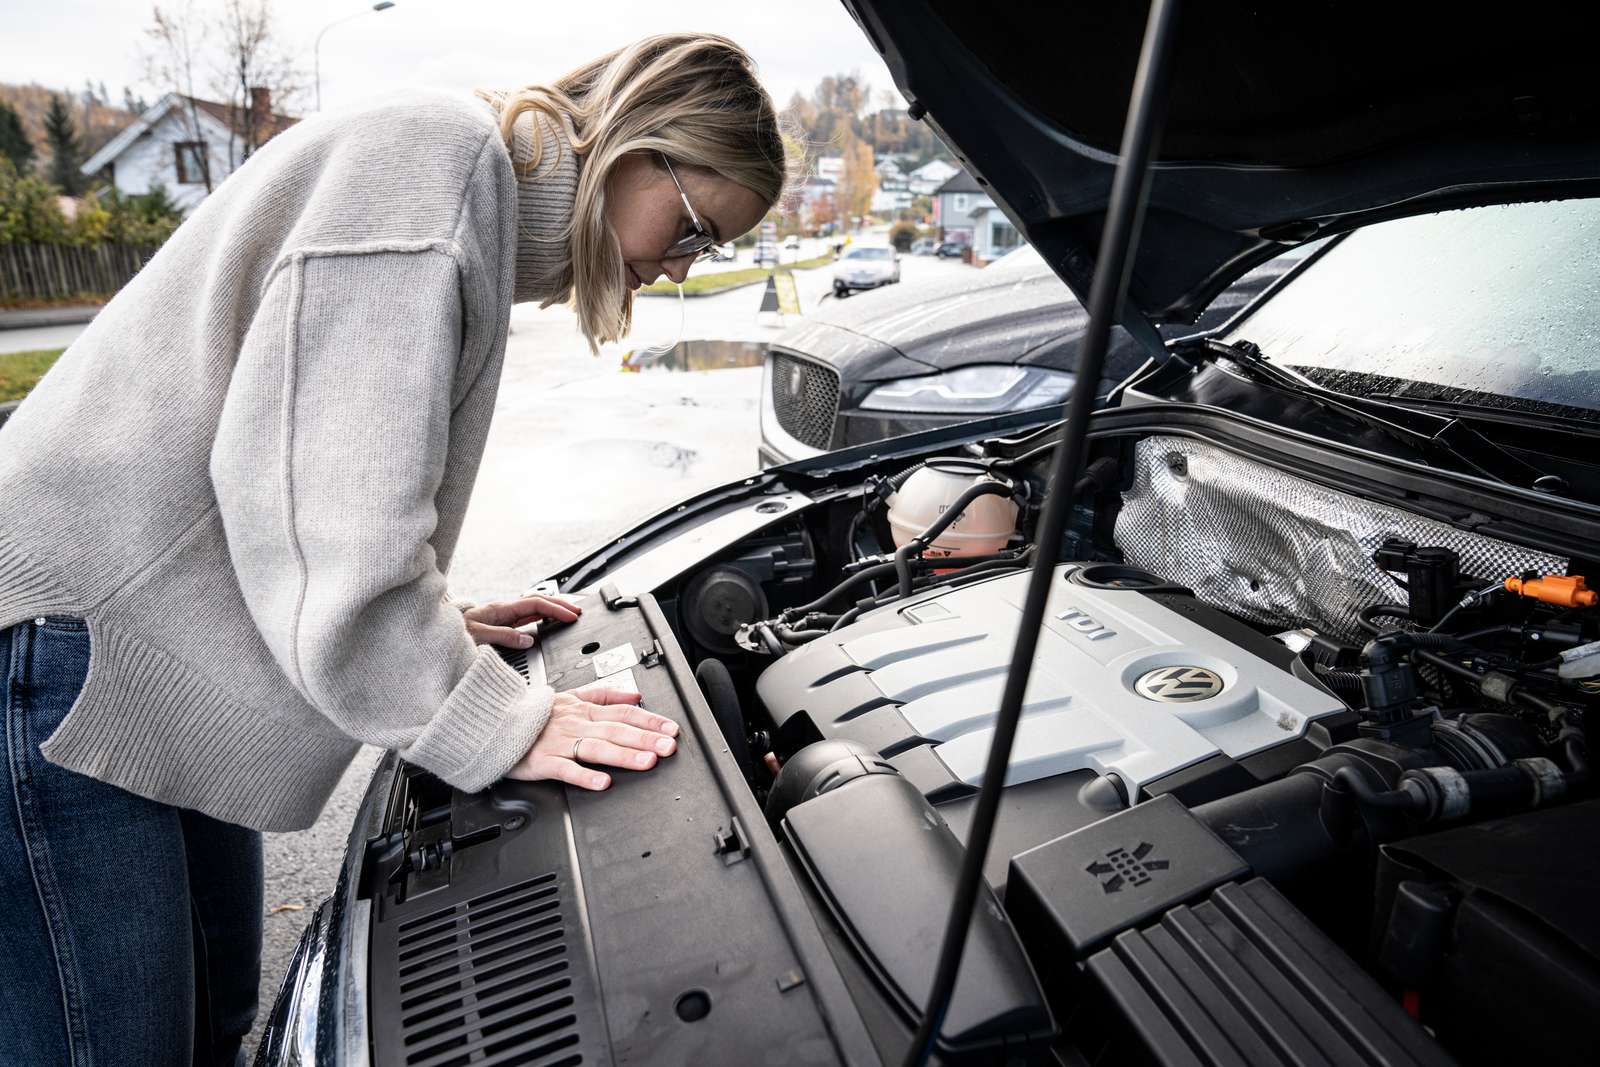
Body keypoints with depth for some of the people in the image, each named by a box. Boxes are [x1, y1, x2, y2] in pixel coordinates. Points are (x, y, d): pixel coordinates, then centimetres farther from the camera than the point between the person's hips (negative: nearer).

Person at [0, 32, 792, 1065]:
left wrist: (440, 622, 10)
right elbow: (317, 506, -25)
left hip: (184, 652, 10)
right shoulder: (436, 152, -17)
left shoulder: (493, 207, 14)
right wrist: (499, 722, -19)